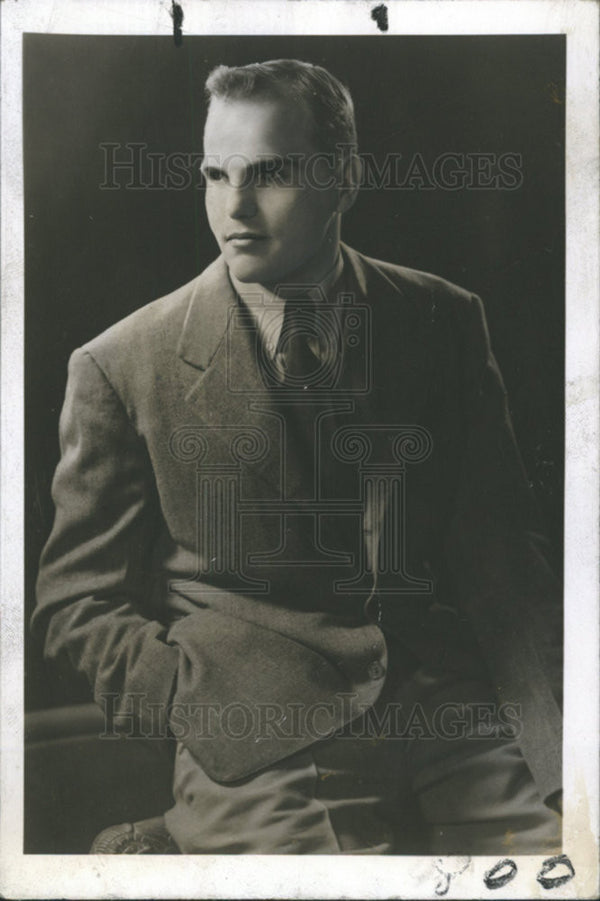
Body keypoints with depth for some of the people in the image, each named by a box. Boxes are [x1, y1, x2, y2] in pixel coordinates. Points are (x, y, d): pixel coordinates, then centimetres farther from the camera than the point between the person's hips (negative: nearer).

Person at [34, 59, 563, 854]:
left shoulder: (446, 321, 6)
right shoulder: (122, 368, -2)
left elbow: (501, 556, 9)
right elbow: (79, 604, 4)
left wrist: (564, 744, -1)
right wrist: (223, 718, -10)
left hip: (470, 748, 3)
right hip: (262, 773, -2)